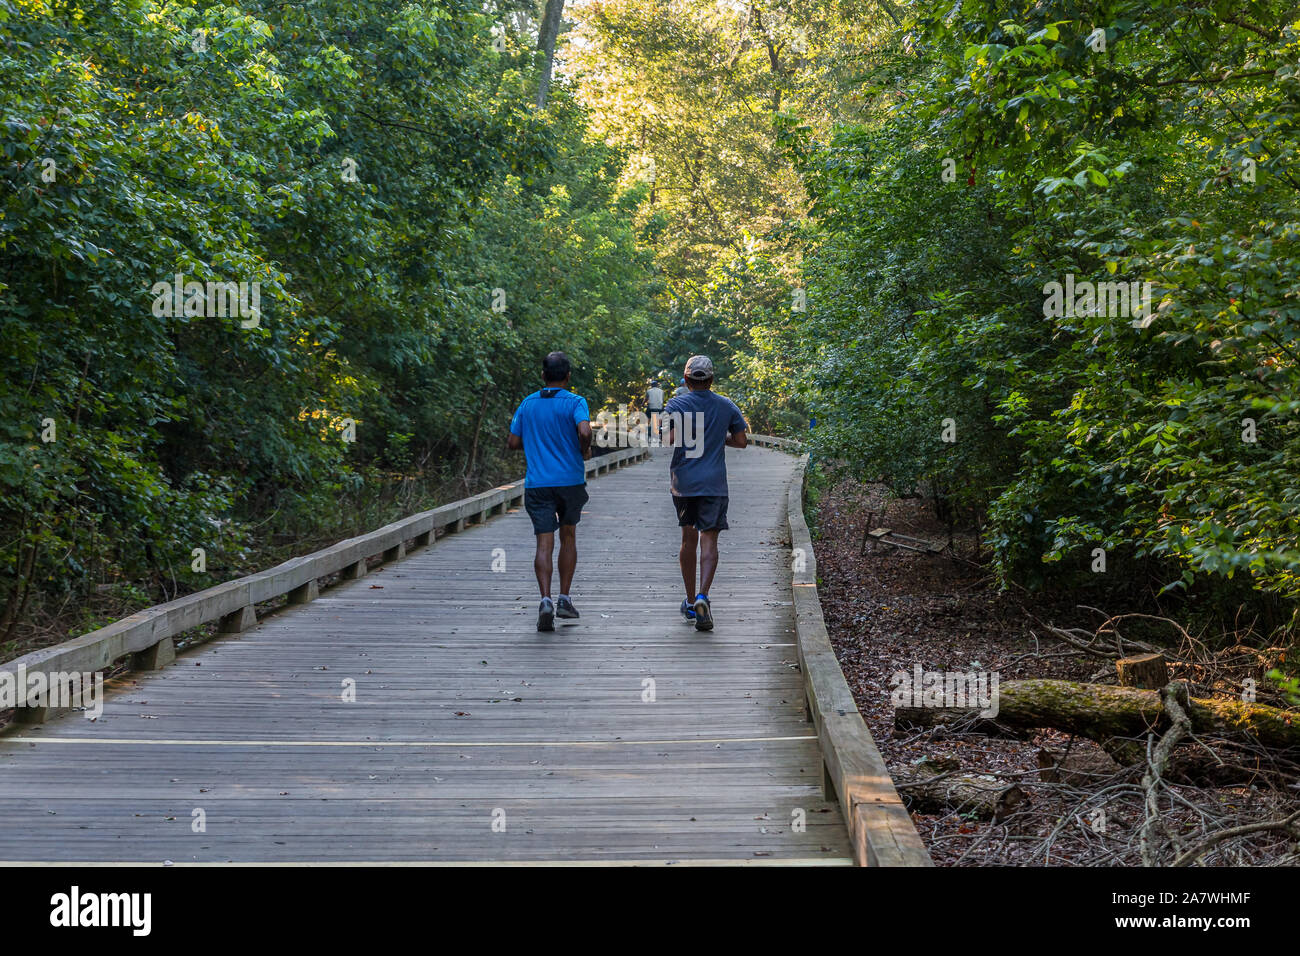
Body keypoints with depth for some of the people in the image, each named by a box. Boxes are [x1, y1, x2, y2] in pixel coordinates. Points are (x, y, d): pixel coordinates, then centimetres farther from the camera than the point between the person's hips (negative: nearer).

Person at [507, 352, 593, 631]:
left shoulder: (527, 404, 8)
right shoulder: (575, 402, -3)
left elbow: (512, 443, 10)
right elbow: (584, 431, -21)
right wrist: (585, 451, -1)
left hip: (537, 483, 1)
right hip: (570, 480, -1)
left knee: (544, 544, -2)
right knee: (568, 537, 16)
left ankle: (546, 600, -19)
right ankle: (564, 599, 15)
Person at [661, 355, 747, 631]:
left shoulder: (675, 404, 0)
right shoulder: (726, 406, 4)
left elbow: (669, 439, -14)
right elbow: (741, 441, 6)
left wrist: (684, 436, 9)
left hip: (683, 481, 1)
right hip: (713, 484, -1)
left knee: (689, 538, 13)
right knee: (709, 541, -4)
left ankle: (690, 601, 19)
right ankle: (702, 597, -23)